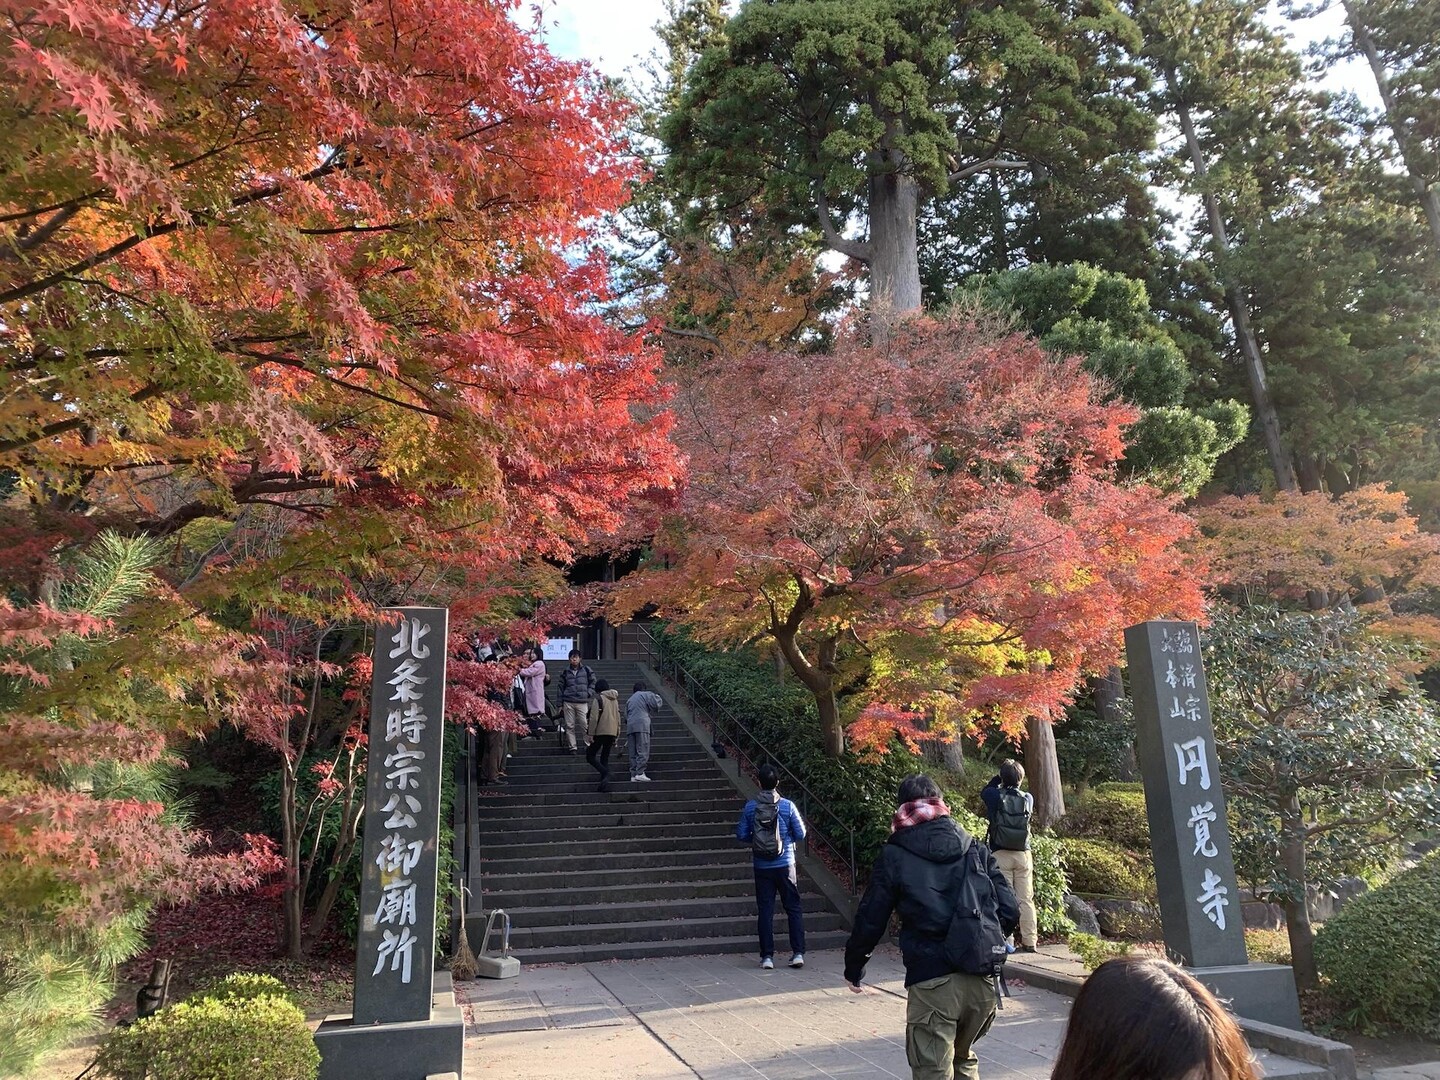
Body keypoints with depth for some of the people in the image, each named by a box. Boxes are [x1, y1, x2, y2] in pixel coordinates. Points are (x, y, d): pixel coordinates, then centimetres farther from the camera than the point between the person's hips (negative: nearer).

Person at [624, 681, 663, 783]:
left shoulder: (629, 700, 27)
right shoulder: (646, 694, 10)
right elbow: (657, 703, -1)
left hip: (630, 726, 6)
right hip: (642, 724, -6)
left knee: (632, 753, 5)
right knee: (643, 751, -9)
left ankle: (633, 774, 2)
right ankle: (640, 773, -18)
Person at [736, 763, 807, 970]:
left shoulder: (750, 807, -5)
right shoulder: (787, 806, -8)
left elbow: (741, 835, -2)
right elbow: (800, 834, -4)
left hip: (762, 866, 1)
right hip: (785, 864, -1)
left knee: (765, 911, 7)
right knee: (794, 908, 10)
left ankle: (767, 956, 8)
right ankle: (798, 953, 7)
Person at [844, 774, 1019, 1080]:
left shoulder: (895, 855, 1)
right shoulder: (975, 848, 10)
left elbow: (870, 919, 2)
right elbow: (1009, 910, 7)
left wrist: (853, 968, 17)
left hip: (931, 982, -4)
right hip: (982, 978, 5)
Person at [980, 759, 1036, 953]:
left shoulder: (995, 796, -7)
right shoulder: (1028, 799, -1)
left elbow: (984, 792, 15)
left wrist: (997, 778, 14)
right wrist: (1014, 774, 17)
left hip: (1001, 855, -2)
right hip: (1023, 855, 2)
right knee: (1026, 899, 6)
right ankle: (1029, 942, 8)